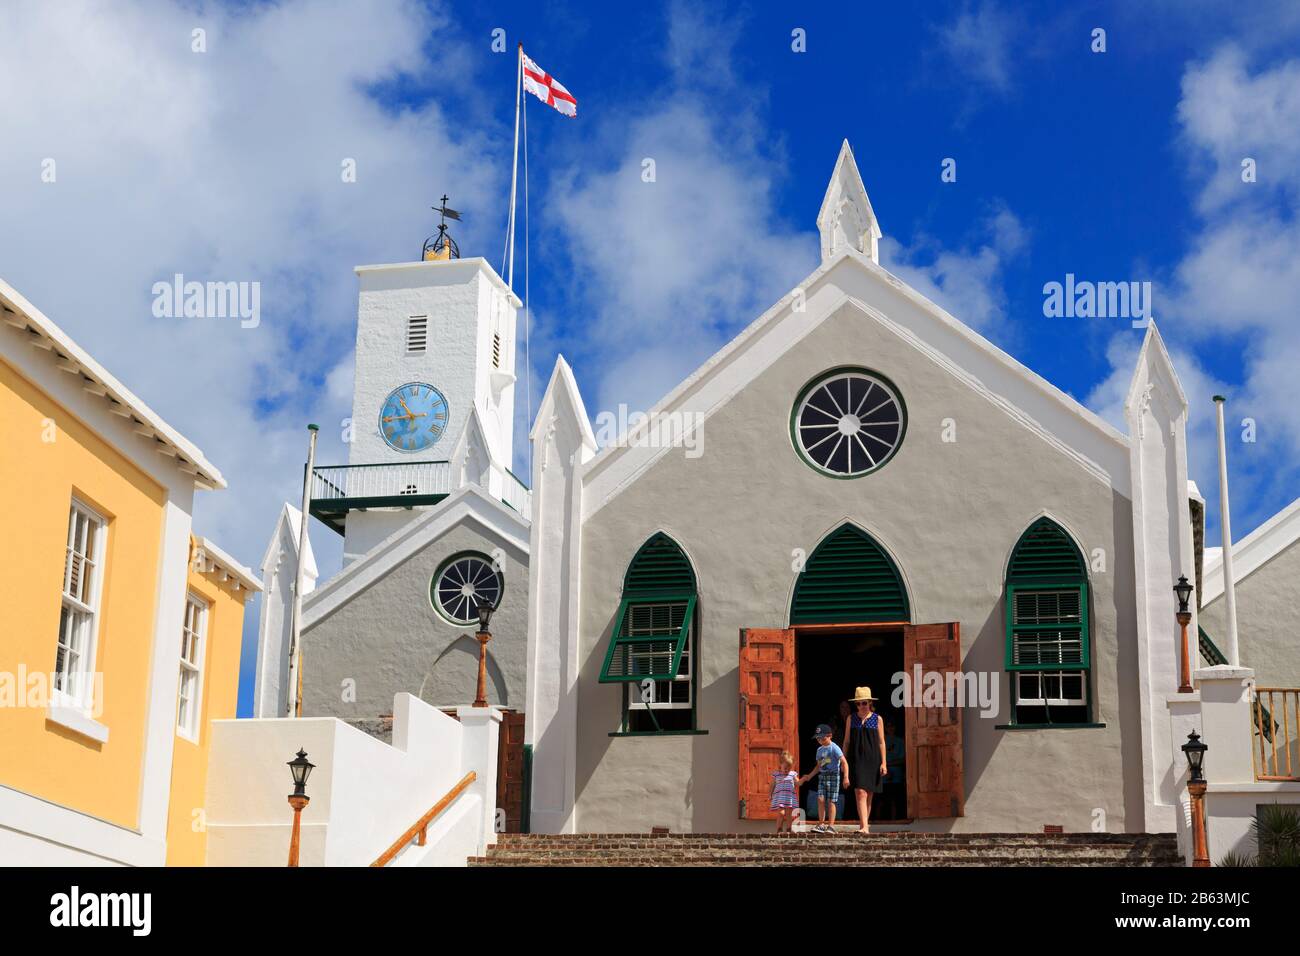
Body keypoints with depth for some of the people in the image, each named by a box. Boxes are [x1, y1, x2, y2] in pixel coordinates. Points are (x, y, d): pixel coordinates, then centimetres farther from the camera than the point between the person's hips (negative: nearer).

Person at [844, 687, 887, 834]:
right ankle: (864, 827, -23)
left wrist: (883, 763, -2)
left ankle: (864, 824, 17)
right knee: (860, 793, -15)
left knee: (869, 795, 6)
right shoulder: (851, 719, 8)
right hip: (857, 760, -1)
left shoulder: (877, 719, 6)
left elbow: (881, 742, 5)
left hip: (873, 760, 1)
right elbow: (846, 742, 10)